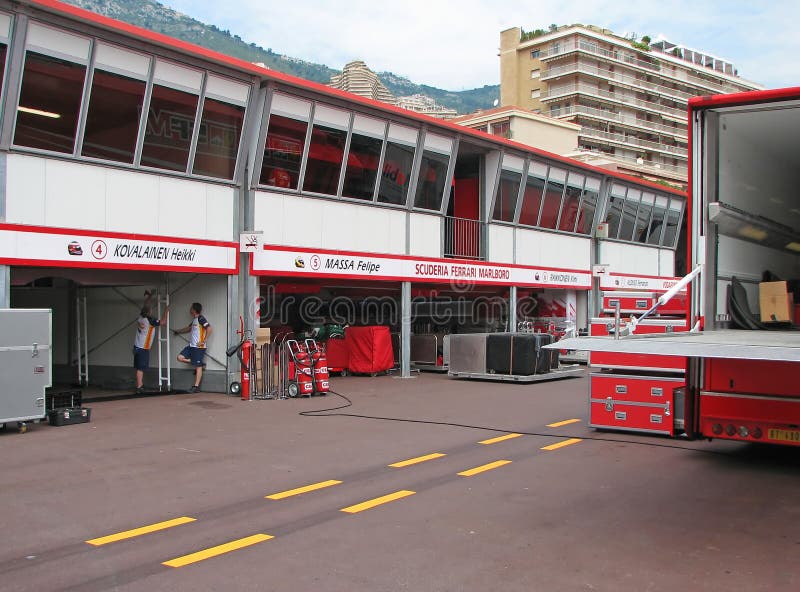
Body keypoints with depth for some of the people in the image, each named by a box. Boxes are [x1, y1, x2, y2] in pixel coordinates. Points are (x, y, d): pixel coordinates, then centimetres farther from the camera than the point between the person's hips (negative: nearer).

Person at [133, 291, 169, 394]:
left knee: (139, 368, 12)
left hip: (137, 347, 7)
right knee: (140, 368, -6)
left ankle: (140, 385, 18)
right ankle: (139, 387, -5)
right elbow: (163, 321, -9)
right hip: (143, 349, -7)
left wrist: (148, 296, 28)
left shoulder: (140, 317, 2)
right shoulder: (150, 320, -17)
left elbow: (145, 306, 19)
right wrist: (166, 311, 2)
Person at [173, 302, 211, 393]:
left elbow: (209, 328, -23)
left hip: (199, 347, -9)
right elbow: (189, 328, 36)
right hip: (191, 345, 9)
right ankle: (200, 363, 10)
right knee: (180, 357, 2)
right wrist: (178, 331, 47)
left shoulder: (200, 318, -12)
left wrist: (204, 341, -21)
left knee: (198, 367, -4)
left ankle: (196, 387, -2)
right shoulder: (194, 319, 17)